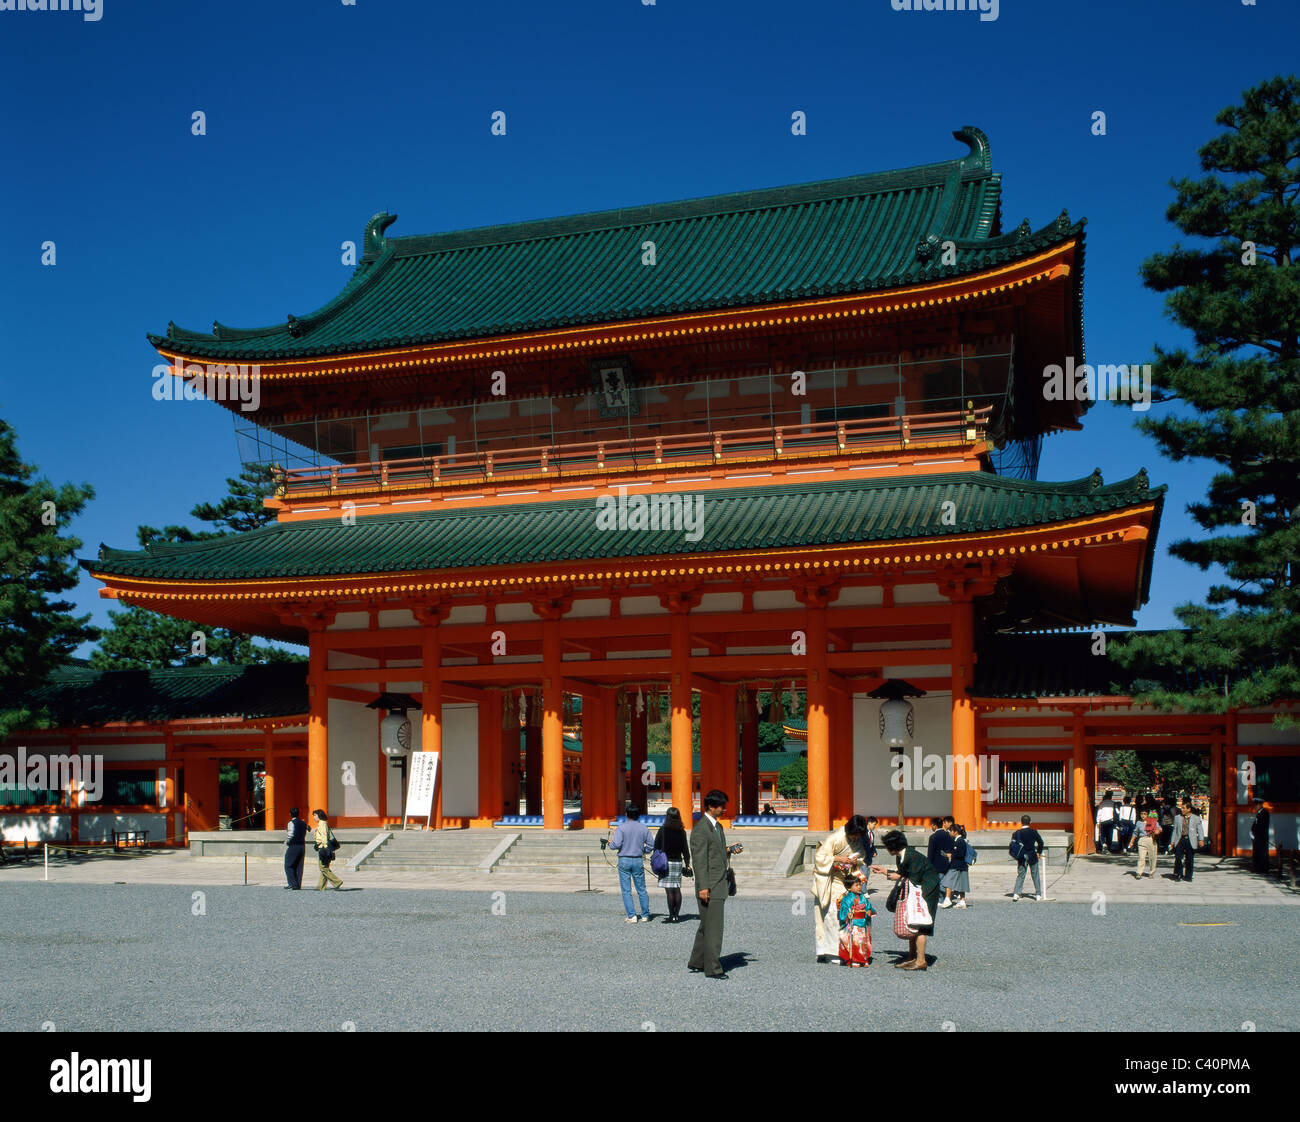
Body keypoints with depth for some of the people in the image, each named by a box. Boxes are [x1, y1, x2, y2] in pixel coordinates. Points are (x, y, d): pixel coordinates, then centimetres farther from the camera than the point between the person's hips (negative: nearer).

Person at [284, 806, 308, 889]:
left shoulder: (291, 823, -10)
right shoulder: (303, 823, 12)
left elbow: (291, 835, -19)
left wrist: (287, 842, -2)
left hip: (293, 846, -7)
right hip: (302, 845, 7)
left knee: (288, 866, 2)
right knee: (299, 866, 9)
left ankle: (293, 883, -6)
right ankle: (298, 885, 7)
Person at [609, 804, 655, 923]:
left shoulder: (621, 827, -9)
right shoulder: (644, 828, 1)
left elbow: (616, 844, -16)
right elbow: (651, 845, 2)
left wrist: (610, 843, 5)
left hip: (624, 860, -3)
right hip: (638, 860, 3)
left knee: (626, 890, 3)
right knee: (642, 890, 11)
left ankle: (632, 916, -1)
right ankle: (645, 915, 13)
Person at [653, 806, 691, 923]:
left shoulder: (662, 830, -8)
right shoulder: (682, 832, 2)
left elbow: (656, 846, -4)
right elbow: (685, 849, 5)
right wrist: (687, 864, 11)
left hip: (666, 862, -4)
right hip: (678, 862, 4)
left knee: (669, 890, -4)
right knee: (677, 889, 10)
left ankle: (672, 916, -5)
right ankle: (677, 915, 12)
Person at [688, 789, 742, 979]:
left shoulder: (718, 826, 16)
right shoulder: (701, 828, -14)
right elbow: (699, 859, -18)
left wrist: (727, 850, 6)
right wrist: (703, 887, -22)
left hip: (720, 884, 10)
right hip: (709, 886, -10)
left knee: (707, 925, 17)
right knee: (713, 927, -5)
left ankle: (697, 962, 27)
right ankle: (712, 968, 0)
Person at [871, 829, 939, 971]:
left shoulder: (912, 856, -24)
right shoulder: (901, 857, 5)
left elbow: (915, 879, -25)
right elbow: (903, 874, 17)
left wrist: (899, 877, -13)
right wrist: (884, 870, 18)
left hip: (926, 891, -10)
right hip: (916, 891, 10)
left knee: (917, 924, -11)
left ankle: (921, 960, -8)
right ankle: (912, 956, 20)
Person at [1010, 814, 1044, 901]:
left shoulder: (1017, 833, -3)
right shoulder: (1033, 832, -6)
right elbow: (1040, 842, -2)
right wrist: (1039, 852, 13)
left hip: (1022, 857, 1)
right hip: (1032, 857, -1)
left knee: (1020, 875, 7)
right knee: (1036, 875, 9)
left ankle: (1016, 893, -5)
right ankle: (1038, 894, 9)